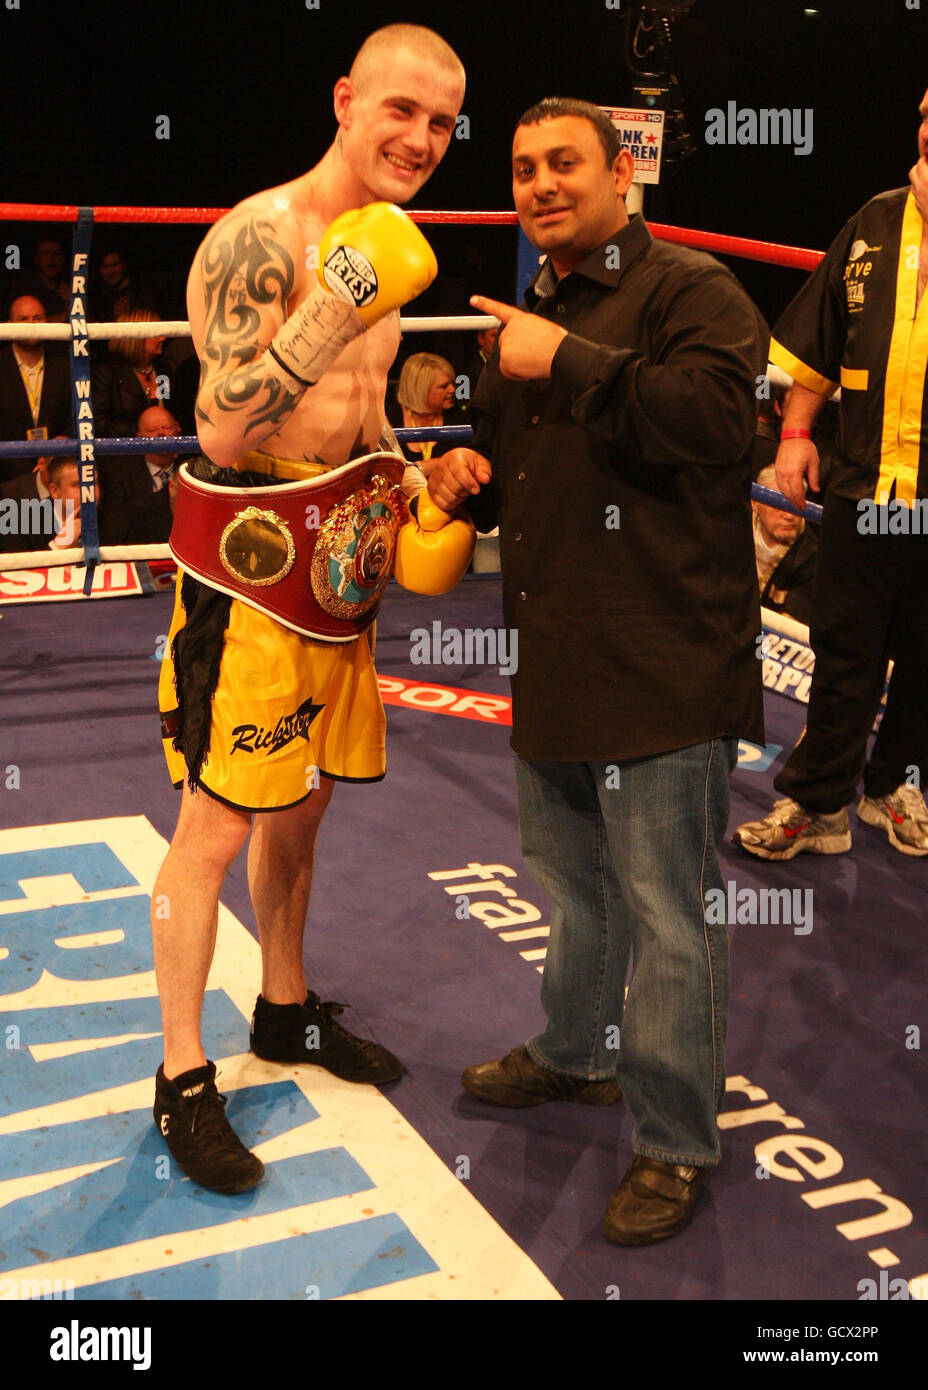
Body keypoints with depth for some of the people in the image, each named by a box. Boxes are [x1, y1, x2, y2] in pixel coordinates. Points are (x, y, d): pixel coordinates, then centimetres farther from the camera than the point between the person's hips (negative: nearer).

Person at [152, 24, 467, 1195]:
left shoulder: (377, 248, 12)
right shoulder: (260, 236, -17)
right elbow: (226, 437, -25)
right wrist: (339, 305, -33)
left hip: (339, 561, 9)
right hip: (251, 566, -9)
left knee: (303, 802, 19)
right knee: (216, 825, -1)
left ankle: (285, 1010, 37)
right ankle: (183, 1082, 13)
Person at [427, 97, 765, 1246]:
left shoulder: (691, 289, -7)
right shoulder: (528, 319, 19)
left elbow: (710, 416, -26)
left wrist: (570, 363, -20)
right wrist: (467, 473, 7)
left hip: (662, 671, -8)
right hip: (552, 664, 9)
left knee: (665, 914, -1)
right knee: (569, 881, 23)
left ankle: (676, 1141, 15)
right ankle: (575, 1055, 44)